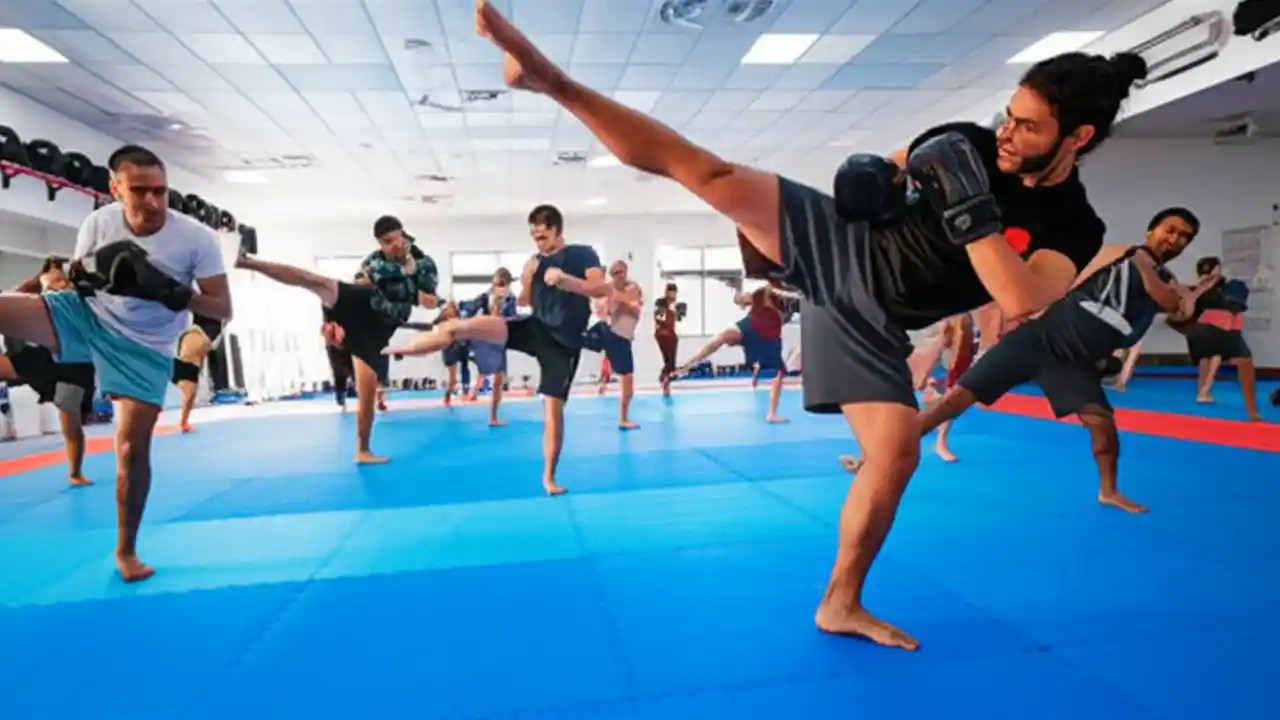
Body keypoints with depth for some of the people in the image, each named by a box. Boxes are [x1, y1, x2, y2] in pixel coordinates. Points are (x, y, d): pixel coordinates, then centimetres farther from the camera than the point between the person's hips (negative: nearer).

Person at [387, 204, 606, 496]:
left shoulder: (582, 254, -1)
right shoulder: (536, 262, 13)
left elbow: (602, 289, -15)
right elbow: (525, 301, 13)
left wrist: (564, 279, -26)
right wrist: (528, 276, -6)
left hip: (563, 342, -4)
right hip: (535, 327, 4)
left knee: (553, 408, -5)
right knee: (459, 326, -13)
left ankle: (549, 477, 10)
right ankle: (399, 349, -4)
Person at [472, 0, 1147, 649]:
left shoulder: (1074, 229, -6)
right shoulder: (967, 142, 0)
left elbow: (1020, 299, -26)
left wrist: (969, 204, -27)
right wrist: (870, 176, -9)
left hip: (872, 319, 0)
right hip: (835, 244, 0)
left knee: (897, 453, -6)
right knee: (706, 172, -19)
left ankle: (840, 603, 16)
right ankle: (551, 78, -12)